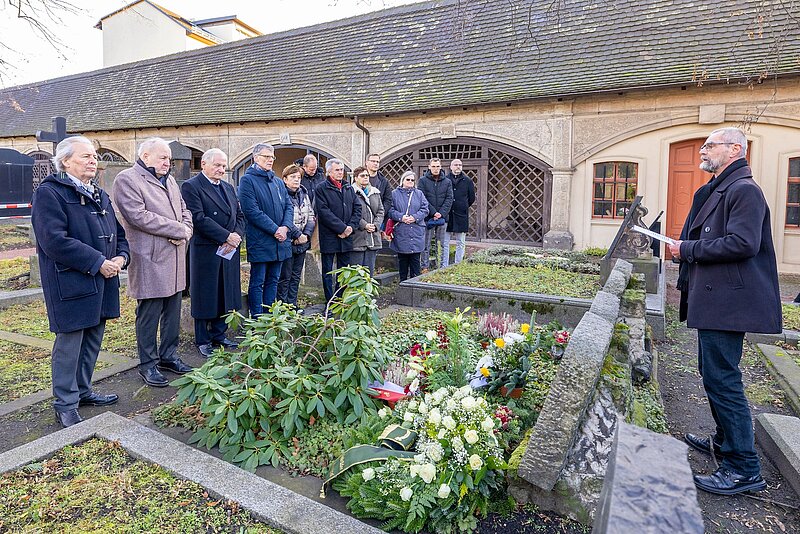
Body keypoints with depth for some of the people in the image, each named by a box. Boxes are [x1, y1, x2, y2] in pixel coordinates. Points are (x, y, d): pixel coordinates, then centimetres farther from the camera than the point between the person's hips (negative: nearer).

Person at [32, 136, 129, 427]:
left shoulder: (100, 195, 16)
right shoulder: (49, 193, -10)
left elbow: (117, 232, 18)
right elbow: (54, 240, -20)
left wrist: (121, 257, -2)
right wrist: (98, 262, -20)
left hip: (102, 281, 8)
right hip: (71, 284, -8)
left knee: (93, 338, 16)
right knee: (70, 341, 0)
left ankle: (82, 390, 32)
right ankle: (65, 404, 14)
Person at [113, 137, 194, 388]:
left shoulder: (169, 179, 18)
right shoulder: (126, 180, -7)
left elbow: (184, 209, 19)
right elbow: (139, 216, -18)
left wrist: (186, 230, -3)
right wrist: (178, 229, -14)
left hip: (175, 258, 8)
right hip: (150, 261, -7)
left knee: (173, 311, 13)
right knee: (149, 314, 1)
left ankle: (169, 355, 27)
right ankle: (148, 364, 15)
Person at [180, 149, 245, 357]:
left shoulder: (229, 188, 16)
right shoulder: (191, 186, -7)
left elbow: (239, 215, 13)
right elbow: (199, 218, -17)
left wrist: (237, 236, -6)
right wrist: (226, 236, -17)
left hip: (229, 251, 7)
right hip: (205, 251, -7)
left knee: (224, 295, 12)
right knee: (205, 297, 4)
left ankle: (219, 336, 25)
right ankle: (203, 341, 16)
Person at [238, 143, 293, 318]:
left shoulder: (278, 182, 16)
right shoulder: (248, 180, -5)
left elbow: (289, 206, 10)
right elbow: (252, 211, -15)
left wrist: (285, 227, -8)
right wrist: (275, 230, -17)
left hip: (280, 241, 7)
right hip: (260, 242, -6)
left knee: (273, 280, 13)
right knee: (258, 282, 1)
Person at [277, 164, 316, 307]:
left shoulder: (304, 194, 11)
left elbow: (311, 216, 10)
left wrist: (306, 234, -5)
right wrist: (298, 235, -15)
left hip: (302, 243, 7)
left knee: (296, 277, 13)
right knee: (284, 278, 1)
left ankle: (293, 306, 23)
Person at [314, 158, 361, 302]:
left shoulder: (349, 188, 14)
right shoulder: (321, 188, -5)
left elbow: (357, 208, 9)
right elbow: (324, 212, -14)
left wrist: (350, 227, -7)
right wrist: (342, 227, -17)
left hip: (346, 236, 6)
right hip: (329, 236, -5)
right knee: (327, 271, 4)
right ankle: (330, 302, 11)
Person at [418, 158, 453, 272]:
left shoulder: (447, 182, 9)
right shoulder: (423, 181, 1)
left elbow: (449, 199, 3)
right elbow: (422, 199, -6)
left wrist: (441, 213, -11)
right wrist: (433, 212, -14)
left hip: (442, 217, 2)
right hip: (428, 217, -2)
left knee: (440, 245, 8)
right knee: (426, 245, 1)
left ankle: (440, 268, 15)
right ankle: (425, 267, 7)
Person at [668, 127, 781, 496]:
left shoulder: (744, 190, -13)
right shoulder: (716, 190, 19)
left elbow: (743, 243, -24)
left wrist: (688, 249, -17)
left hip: (727, 302, -11)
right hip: (713, 299, 11)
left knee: (722, 379, -7)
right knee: (714, 374, 20)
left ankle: (744, 469, 4)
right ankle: (724, 441, 36)